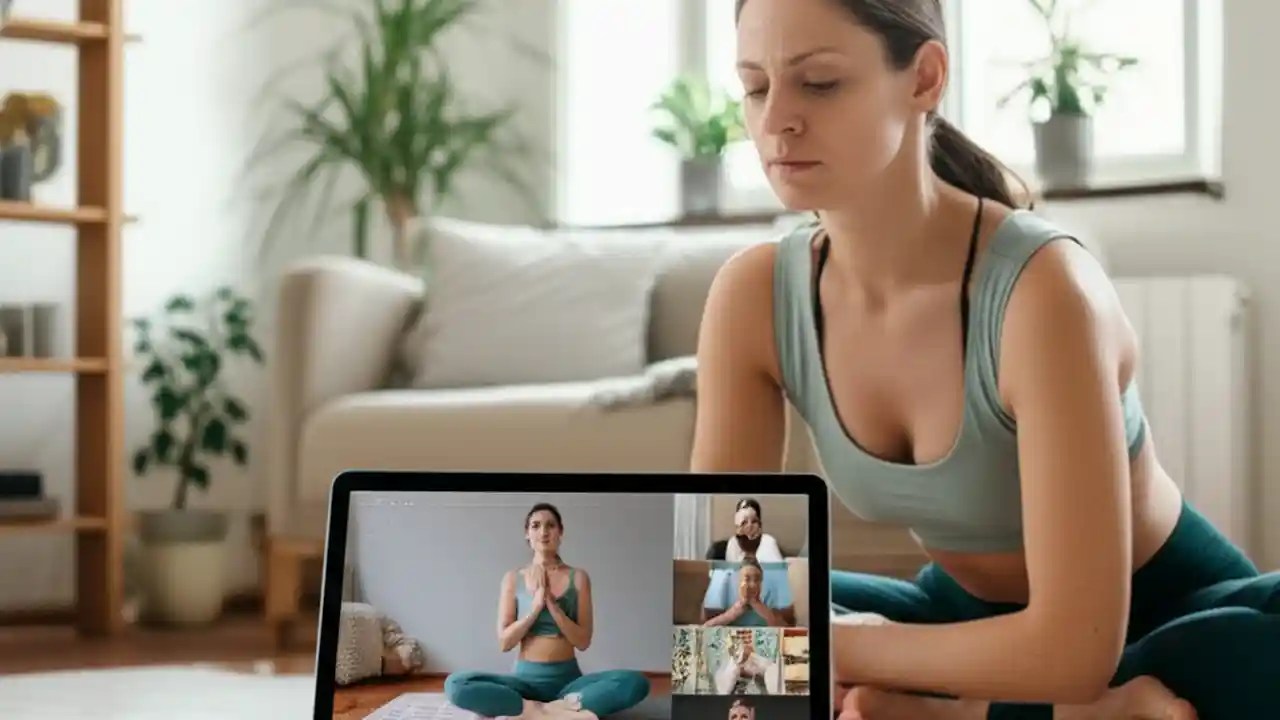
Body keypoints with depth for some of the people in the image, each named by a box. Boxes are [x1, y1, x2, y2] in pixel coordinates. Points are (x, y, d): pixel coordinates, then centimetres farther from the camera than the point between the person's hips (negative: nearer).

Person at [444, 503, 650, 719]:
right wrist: (535, 606, -13)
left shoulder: (578, 577, 3)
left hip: (568, 680, 1)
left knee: (637, 683, -30)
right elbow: (504, 642, -1)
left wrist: (552, 604, -13)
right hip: (526, 679, 0)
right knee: (455, 684, -30)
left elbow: (583, 641, -1)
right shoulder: (513, 579, 3)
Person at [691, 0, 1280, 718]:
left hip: (1168, 622, -5)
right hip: (971, 619, 5)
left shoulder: (1043, 286, -31)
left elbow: (1076, 647, -35)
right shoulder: (754, 295, -14)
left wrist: (828, 652, -26)